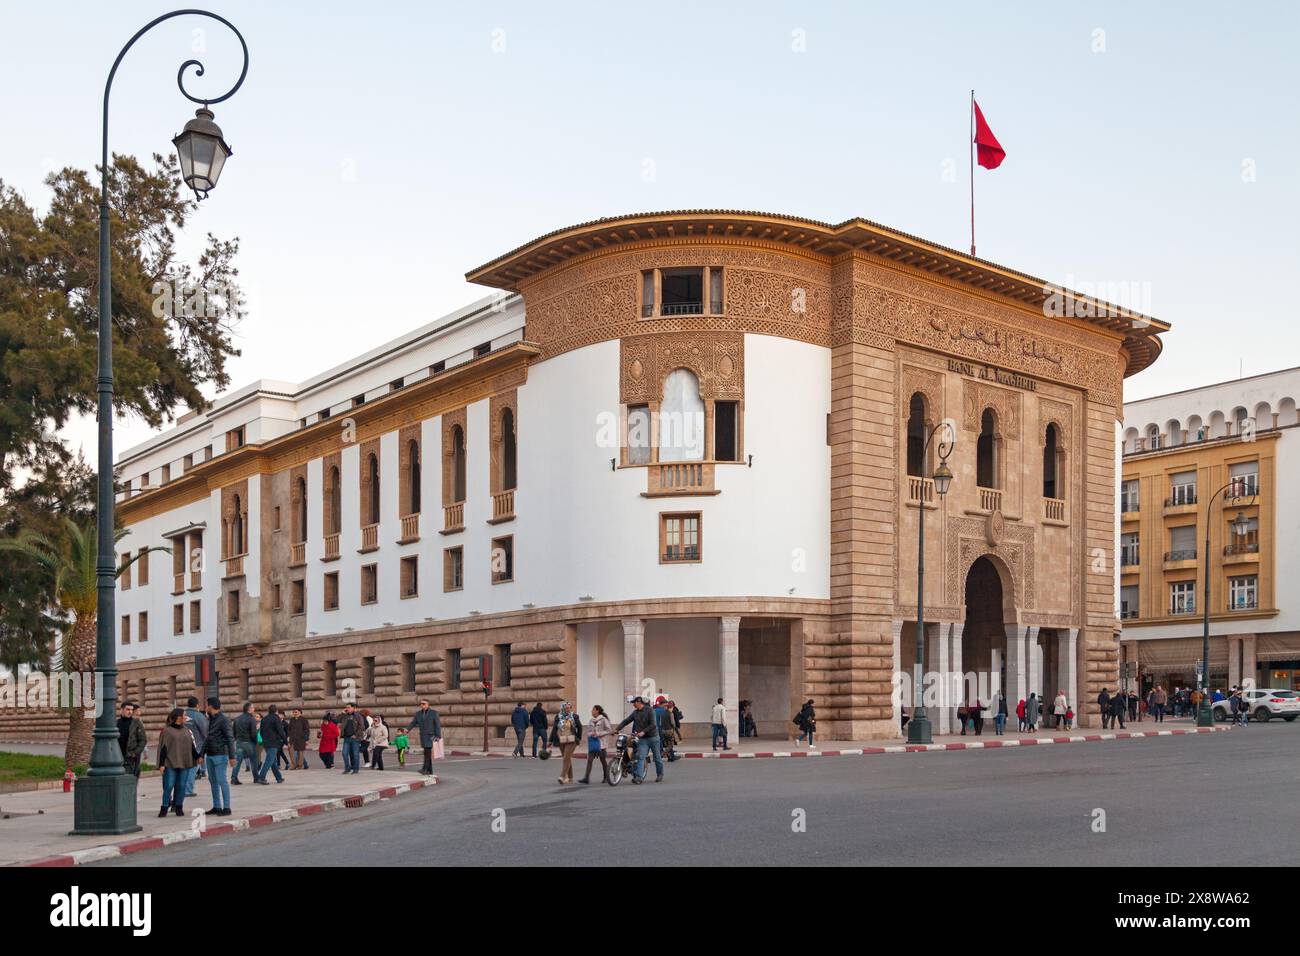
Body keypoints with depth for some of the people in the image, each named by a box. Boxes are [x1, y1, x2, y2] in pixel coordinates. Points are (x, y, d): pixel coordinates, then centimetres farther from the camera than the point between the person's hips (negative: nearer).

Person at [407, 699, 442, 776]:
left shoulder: (434, 713, -6)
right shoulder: (418, 713, 8)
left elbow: (438, 725, -9)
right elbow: (413, 723, 1)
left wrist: (438, 737, -17)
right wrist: (407, 729, -18)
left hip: (431, 736, -5)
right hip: (423, 736, 5)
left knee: (428, 751, -17)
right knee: (427, 753, 5)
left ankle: (425, 769, -23)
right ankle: (430, 771, 8)